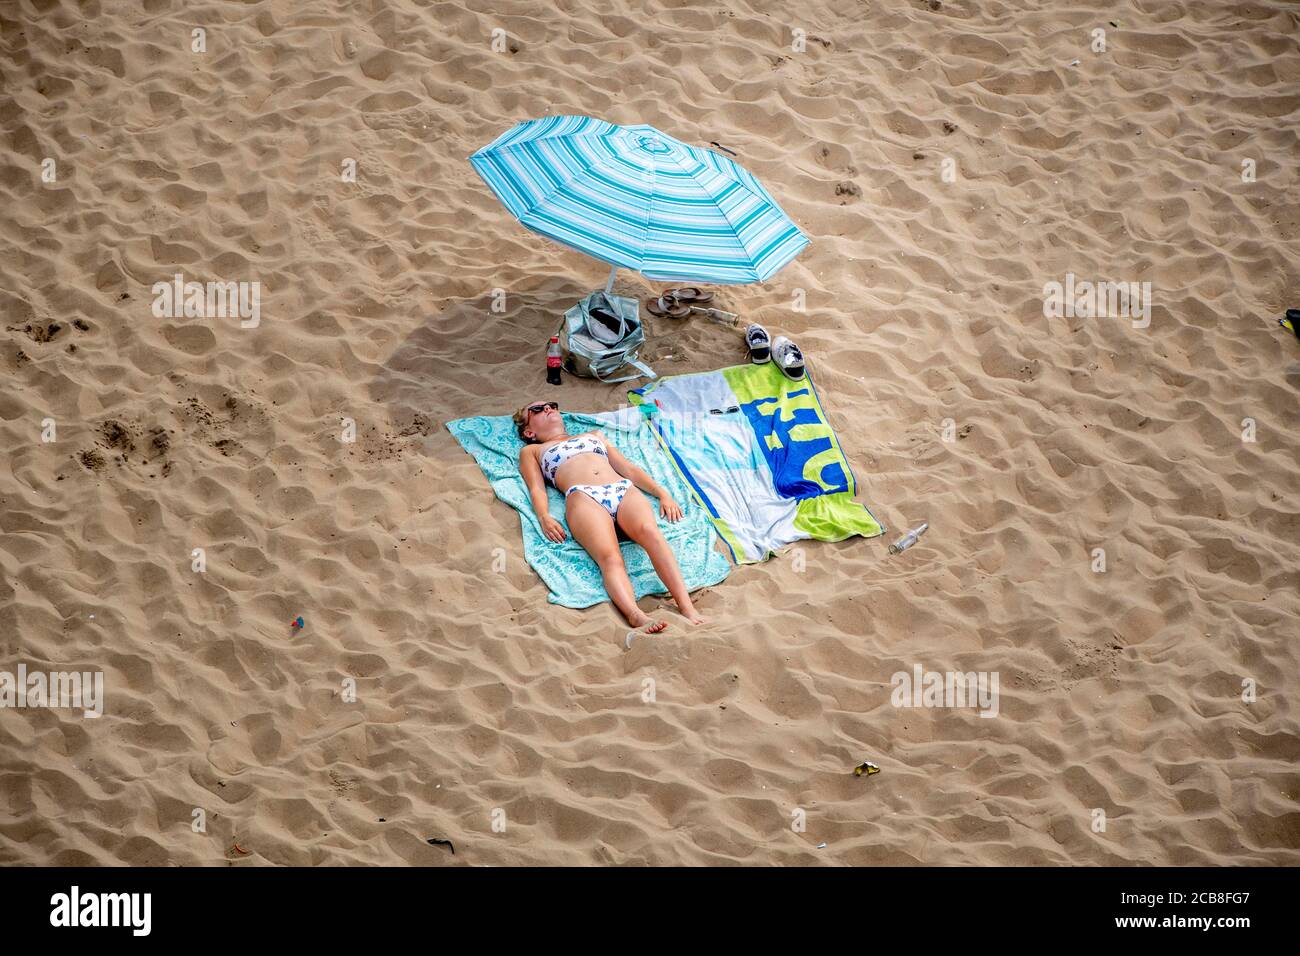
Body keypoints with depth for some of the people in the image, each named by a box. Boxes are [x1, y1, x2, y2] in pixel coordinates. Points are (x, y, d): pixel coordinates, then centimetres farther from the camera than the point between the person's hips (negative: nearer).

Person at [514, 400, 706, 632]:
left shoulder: (594, 434, 41)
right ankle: (637, 617, -59)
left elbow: (628, 468, 30)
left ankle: (688, 610, -51)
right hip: (583, 497, -2)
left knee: (650, 532, -34)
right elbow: (537, 489, 14)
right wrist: (544, 517, -9)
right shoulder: (531, 451, 32)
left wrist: (663, 493, 14)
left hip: (624, 489, 2)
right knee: (609, 556, -35)